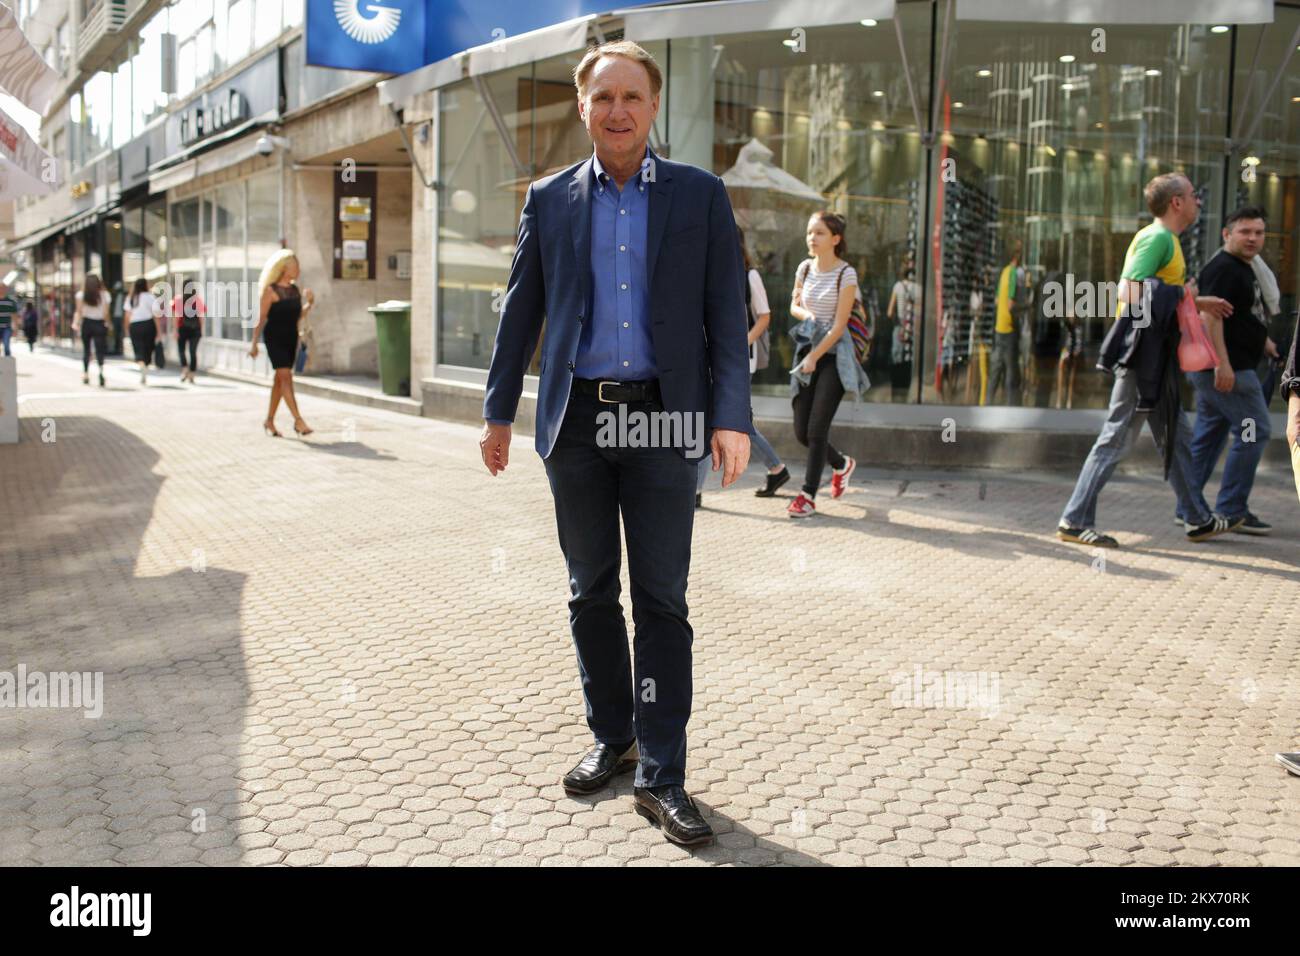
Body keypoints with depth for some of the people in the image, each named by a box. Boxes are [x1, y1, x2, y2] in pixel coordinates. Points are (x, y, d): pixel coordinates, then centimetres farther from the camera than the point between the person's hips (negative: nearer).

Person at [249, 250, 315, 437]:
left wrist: (309, 303, 0)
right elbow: (261, 318, -9)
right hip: (274, 338, -7)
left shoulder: (294, 289, 11)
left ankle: (269, 421, 21)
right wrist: (254, 344, -10)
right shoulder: (270, 290, -9)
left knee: (280, 379, 11)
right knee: (286, 376, -15)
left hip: (291, 338, 7)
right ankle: (298, 421, -20)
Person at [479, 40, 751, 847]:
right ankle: (612, 738, 29)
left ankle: (661, 776, 6)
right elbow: (521, 313, 11)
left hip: (662, 417, -2)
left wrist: (732, 417, -11)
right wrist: (499, 411, 9)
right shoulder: (550, 200, 8)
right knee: (591, 593, 11)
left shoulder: (700, 196, 3)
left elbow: (727, 316, -1)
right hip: (577, 418, 2)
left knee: (662, 599, 0)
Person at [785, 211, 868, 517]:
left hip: (833, 353, -6)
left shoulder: (846, 274, -10)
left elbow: (840, 325, -12)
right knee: (801, 431, 6)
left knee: (817, 428, -9)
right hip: (806, 348, 6)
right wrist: (805, 314, -4)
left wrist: (814, 357, -14)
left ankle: (808, 496, 0)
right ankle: (842, 464, 33)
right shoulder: (804, 268, 6)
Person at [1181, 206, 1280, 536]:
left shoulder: (1242, 269, 20)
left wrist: (1261, 340, 27)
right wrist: (1222, 363, -29)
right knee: (1254, 432, -7)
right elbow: (1210, 315, -23)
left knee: (1208, 435, 11)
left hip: (1215, 370, 11)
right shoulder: (1223, 268, -14)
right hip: (1227, 370, -11)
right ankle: (1231, 510, -4)